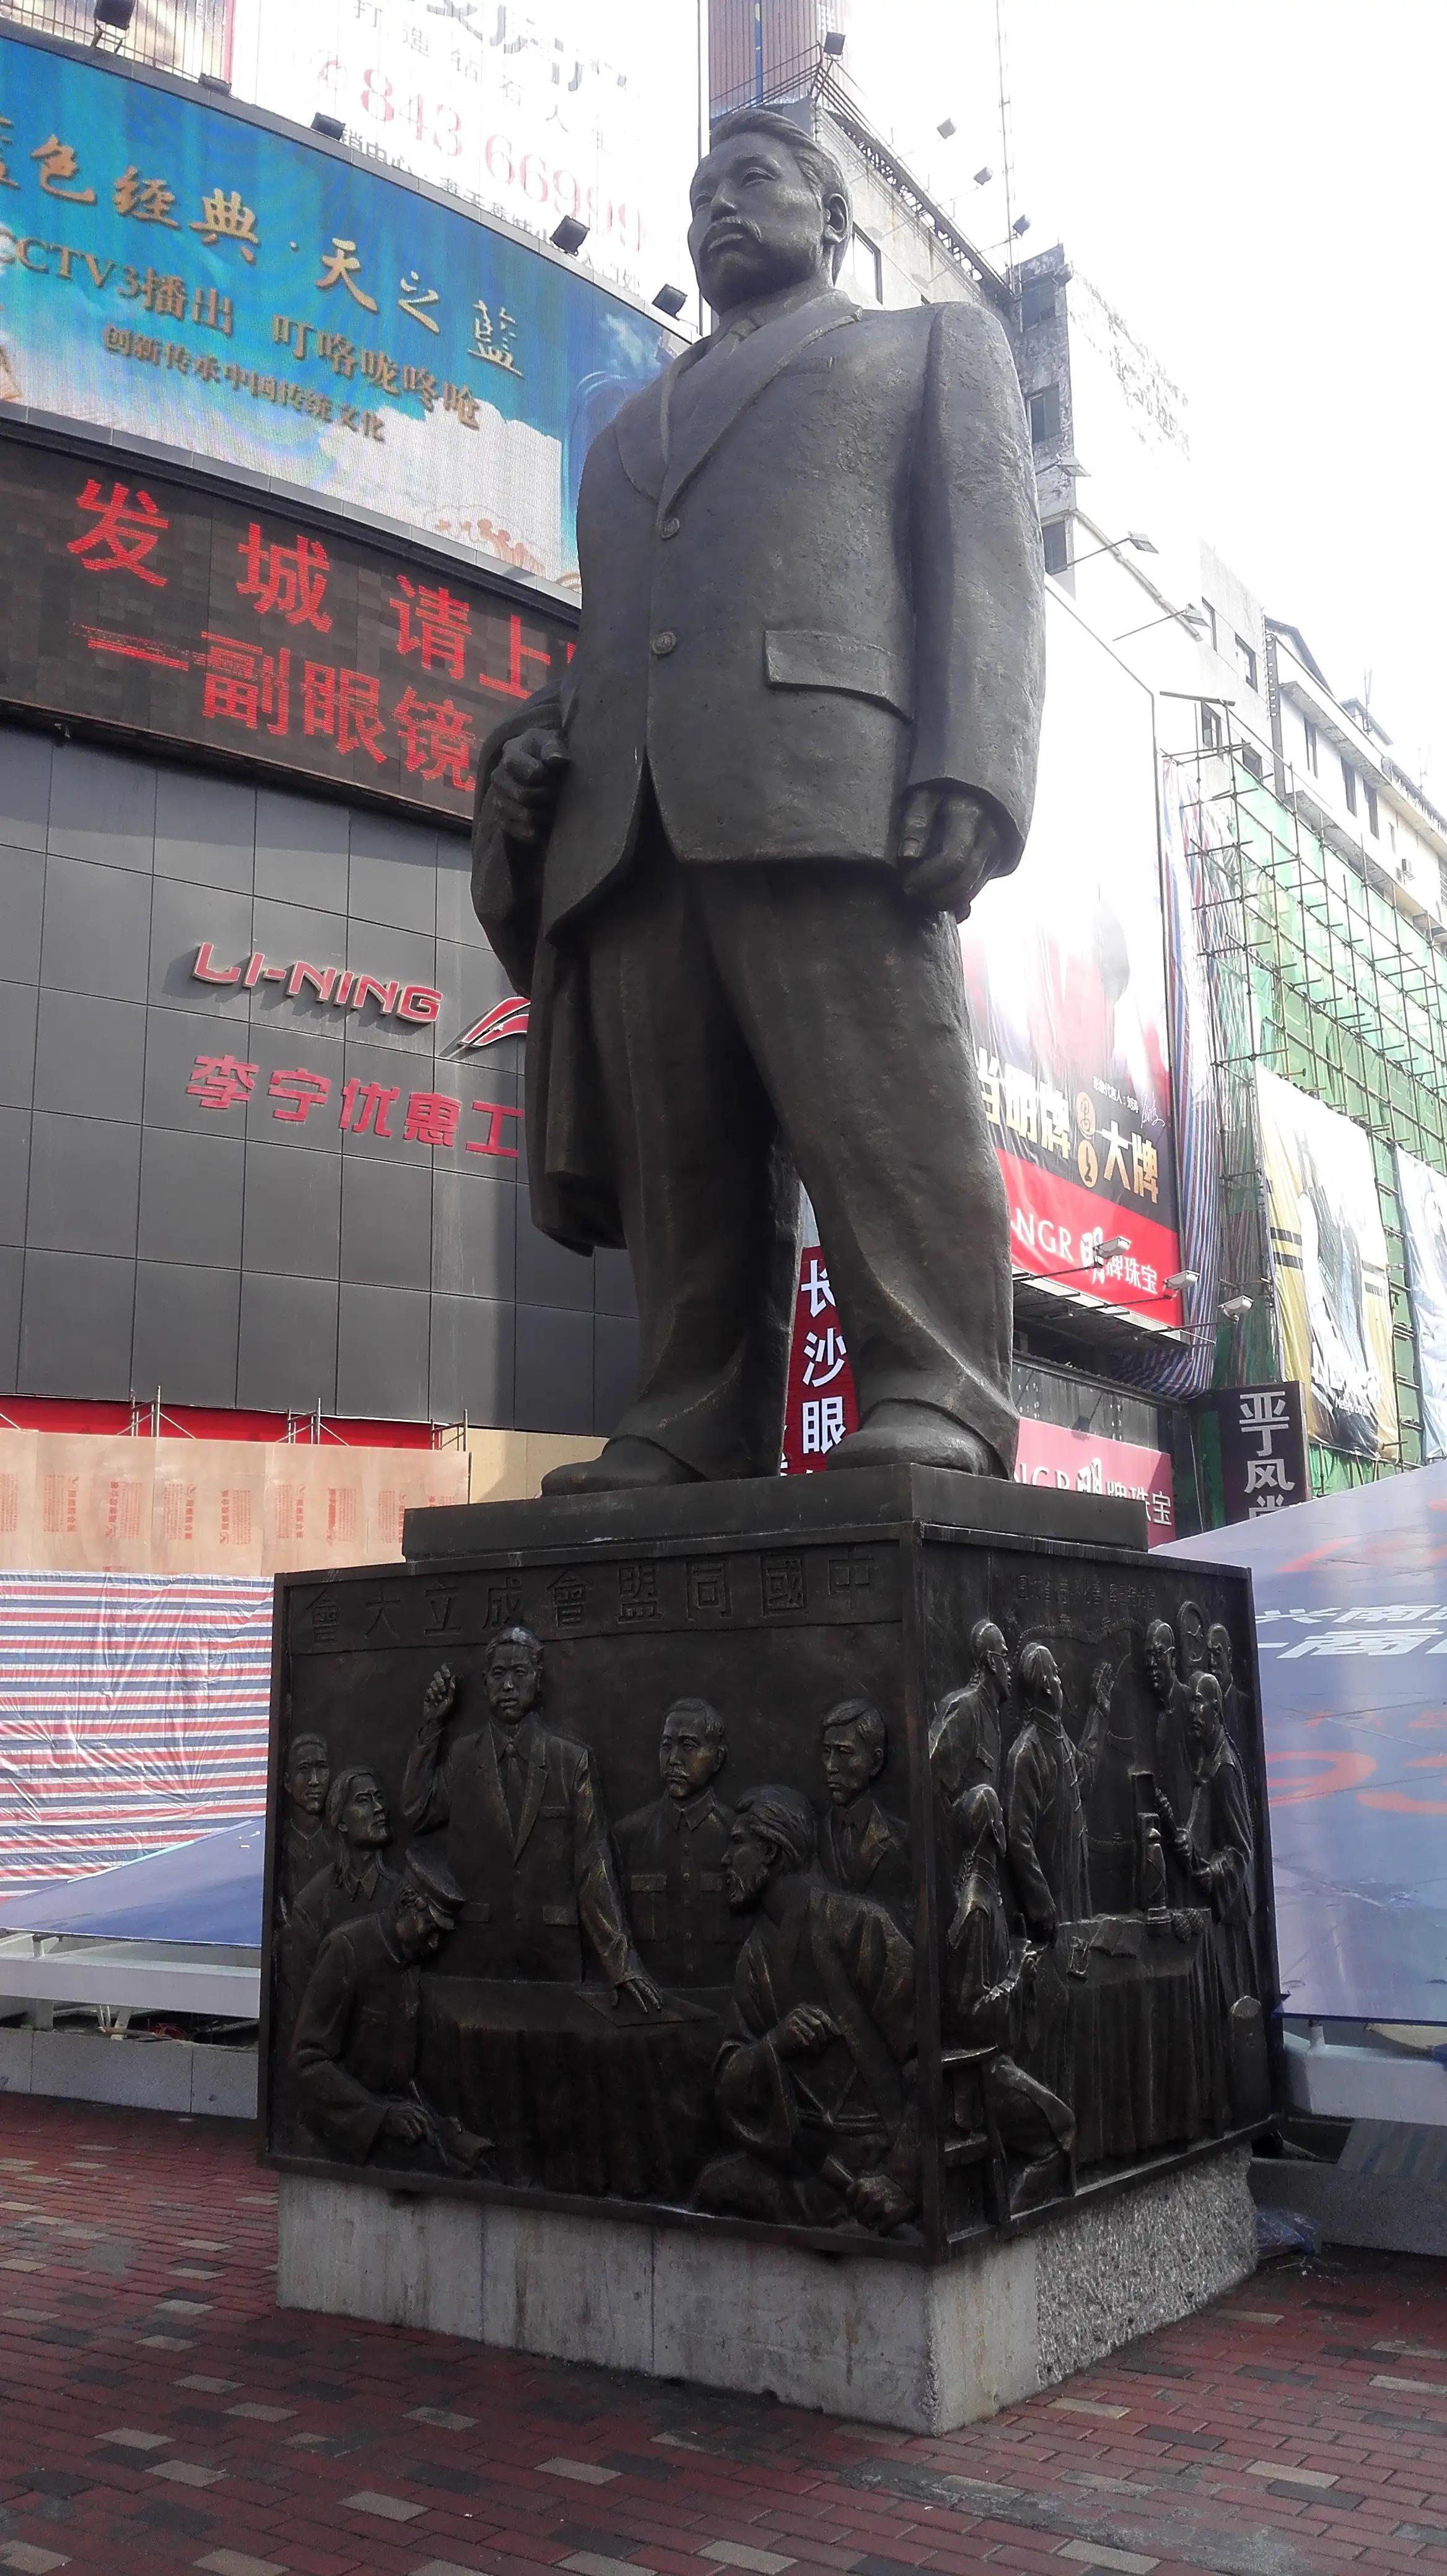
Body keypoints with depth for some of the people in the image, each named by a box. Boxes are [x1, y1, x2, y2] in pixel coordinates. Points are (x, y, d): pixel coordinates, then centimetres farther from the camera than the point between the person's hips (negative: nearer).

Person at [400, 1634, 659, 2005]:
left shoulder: (572, 1761, 3)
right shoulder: (461, 1758, 10)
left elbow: (593, 1865, -1)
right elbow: (416, 1814, -4)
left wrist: (621, 1963, -8)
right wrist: (431, 1727, -2)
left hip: (554, 1954, -1)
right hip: (477, 1955, 1)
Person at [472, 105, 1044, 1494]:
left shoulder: (932, 343, 24)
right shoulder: (634, 424, 39)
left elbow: (987, 559, 8)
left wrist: (970, 769, -11)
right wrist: (533, 739, 8)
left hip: (828, 785, -4)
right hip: (626, 817, 5)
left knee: (882, 1107, -16)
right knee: (673, 1155, -6)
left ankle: (933, 1406, -15)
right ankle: (694, 1433, -7)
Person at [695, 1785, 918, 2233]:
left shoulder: (858, 1923, -8)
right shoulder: (755, 1956, 13)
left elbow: (925, 2059, -13)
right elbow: (729, 2091, 7)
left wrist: (899, 2178, -21)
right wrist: (774, 2045, -14)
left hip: (885, 2142, -7)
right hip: (810, 2151, 7)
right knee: (714, 2181, -18)